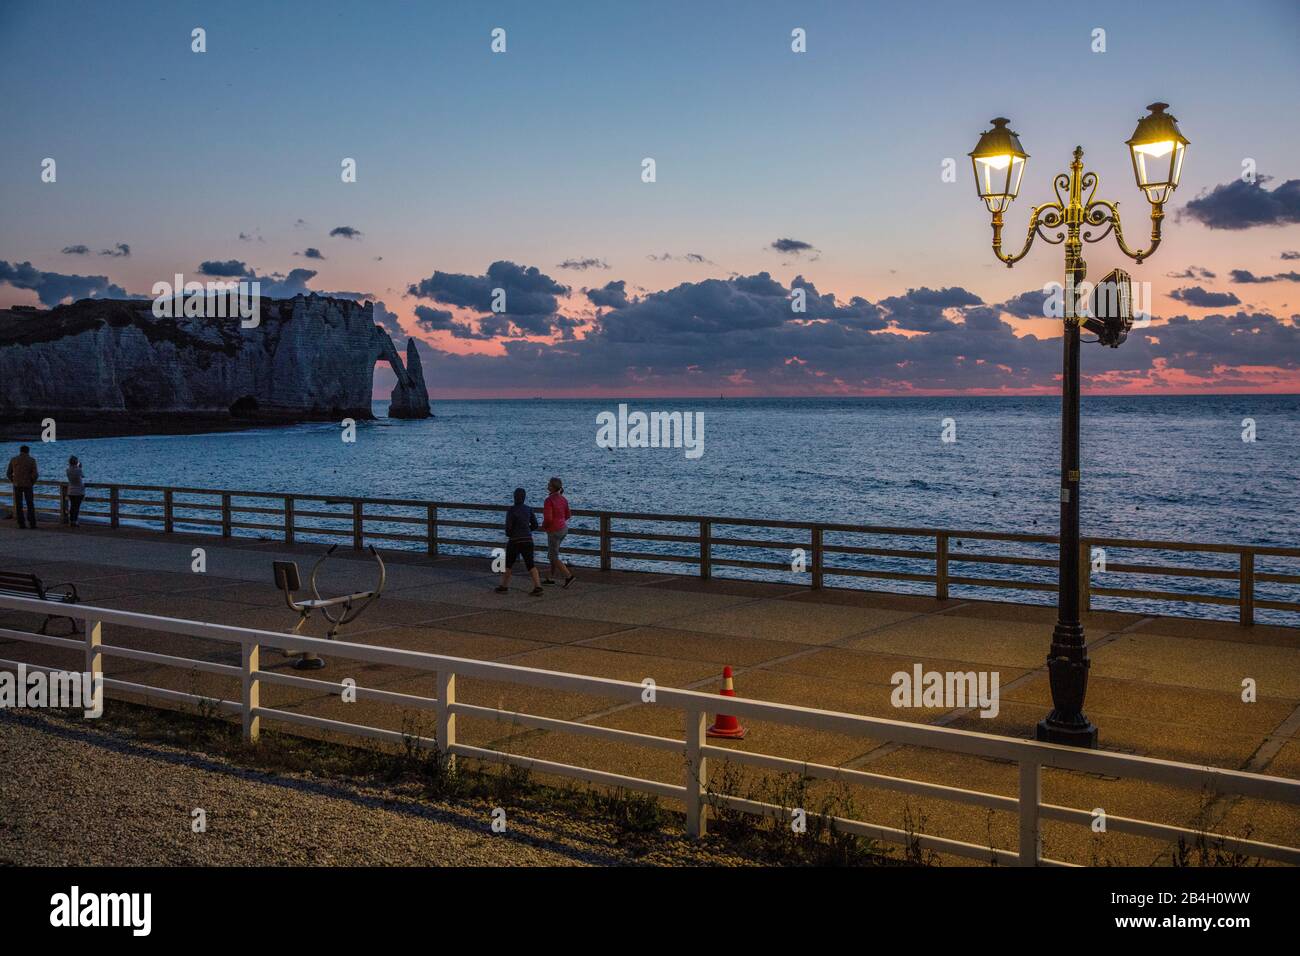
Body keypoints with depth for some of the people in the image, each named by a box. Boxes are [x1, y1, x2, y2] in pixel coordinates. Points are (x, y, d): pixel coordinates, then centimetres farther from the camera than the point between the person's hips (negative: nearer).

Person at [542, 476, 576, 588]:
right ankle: (551, 578, 26)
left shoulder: (549, 500, -21)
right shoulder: (563, 499, 3)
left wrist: (543, 526, -5)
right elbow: (567, 516, 12)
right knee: (552, 554, 20)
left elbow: (548, 519, -25)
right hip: (563, 528, 8)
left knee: (554, 558, 3)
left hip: (554, 531, -8)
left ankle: (569, 576, -4)